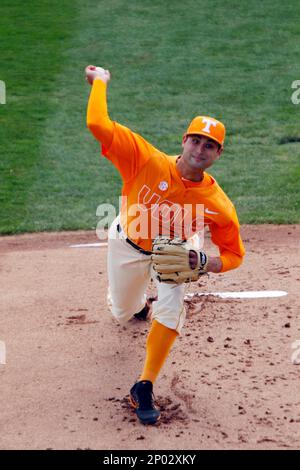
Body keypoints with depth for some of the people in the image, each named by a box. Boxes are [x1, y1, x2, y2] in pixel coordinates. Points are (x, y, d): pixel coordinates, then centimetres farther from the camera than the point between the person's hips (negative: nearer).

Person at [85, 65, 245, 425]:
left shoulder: (218, 205, -30)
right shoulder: (149, 162, -34)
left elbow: (234, 253, -16)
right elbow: (98, 125, -39)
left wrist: (207, 264, -36)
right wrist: (100, 80, -29)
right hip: (127, 243, 1)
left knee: (171, 310, -26)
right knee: (122, 314, 18)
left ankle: (144, 388, -9)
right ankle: (138, 302, 61)